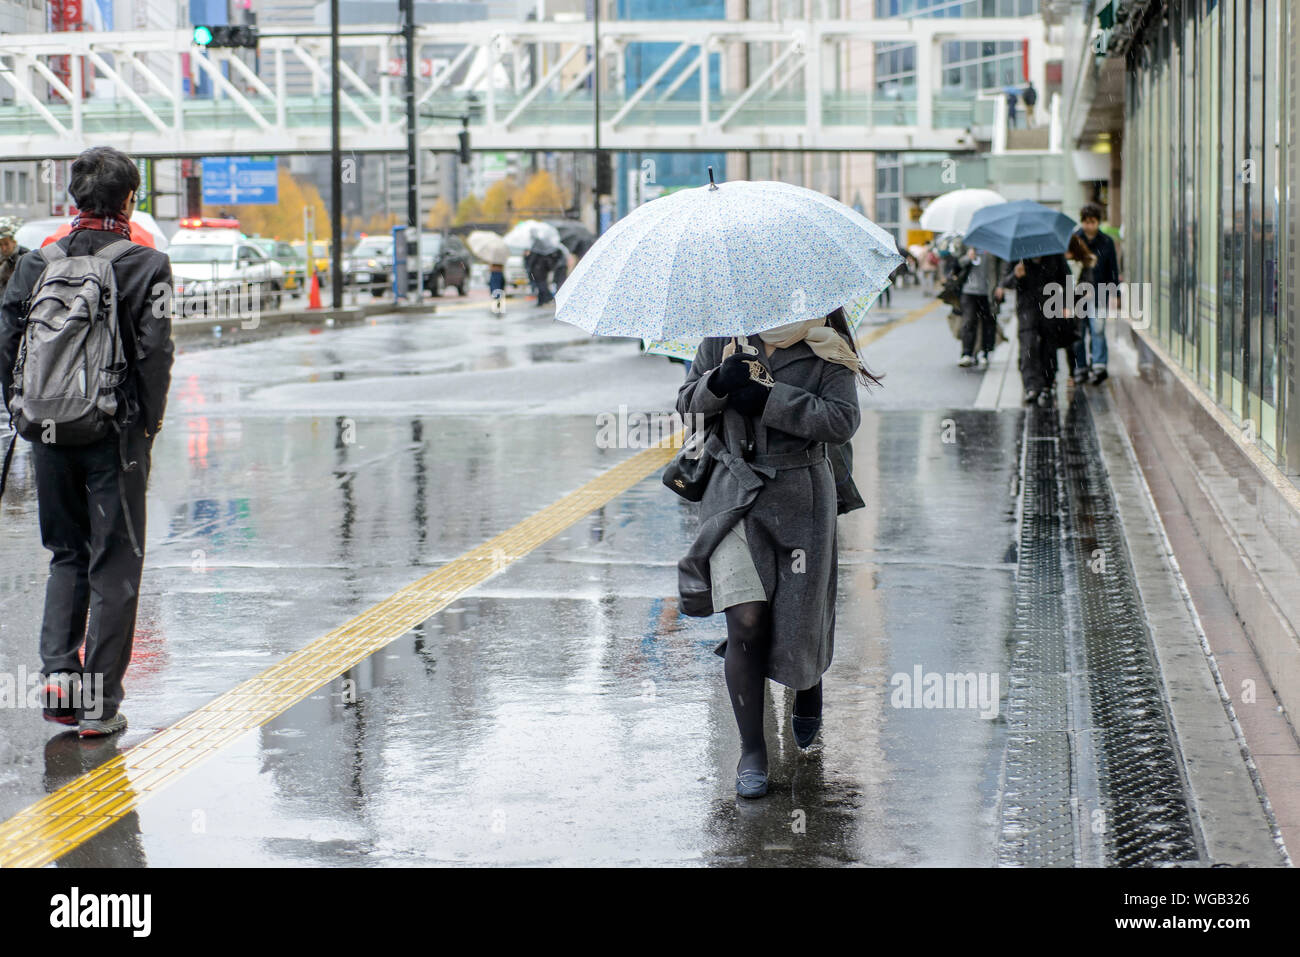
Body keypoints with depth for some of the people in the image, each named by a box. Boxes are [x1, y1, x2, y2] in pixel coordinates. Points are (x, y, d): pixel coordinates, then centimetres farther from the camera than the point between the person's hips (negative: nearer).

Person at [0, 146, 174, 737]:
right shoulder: (145, 265, -6)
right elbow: (154, 351, -12)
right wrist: (148, 424, -2)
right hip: (117, 433, -4)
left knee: (66, 555, 19)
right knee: (114, 565, 3)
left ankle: (58, 672, 6)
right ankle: (100, 703, 3)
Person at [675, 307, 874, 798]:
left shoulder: (826, 354, -3)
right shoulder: (721, 341, 6)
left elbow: (842, 421, -13)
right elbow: (686, 402, 10)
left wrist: (769, 399, -19)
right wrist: (718, 383, -13)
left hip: (801, 497, -1)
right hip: (735, 494, 1)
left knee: (799, 620, 6)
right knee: (746, 623, -11)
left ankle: (808, 695, 43)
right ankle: (752, 752, -1)